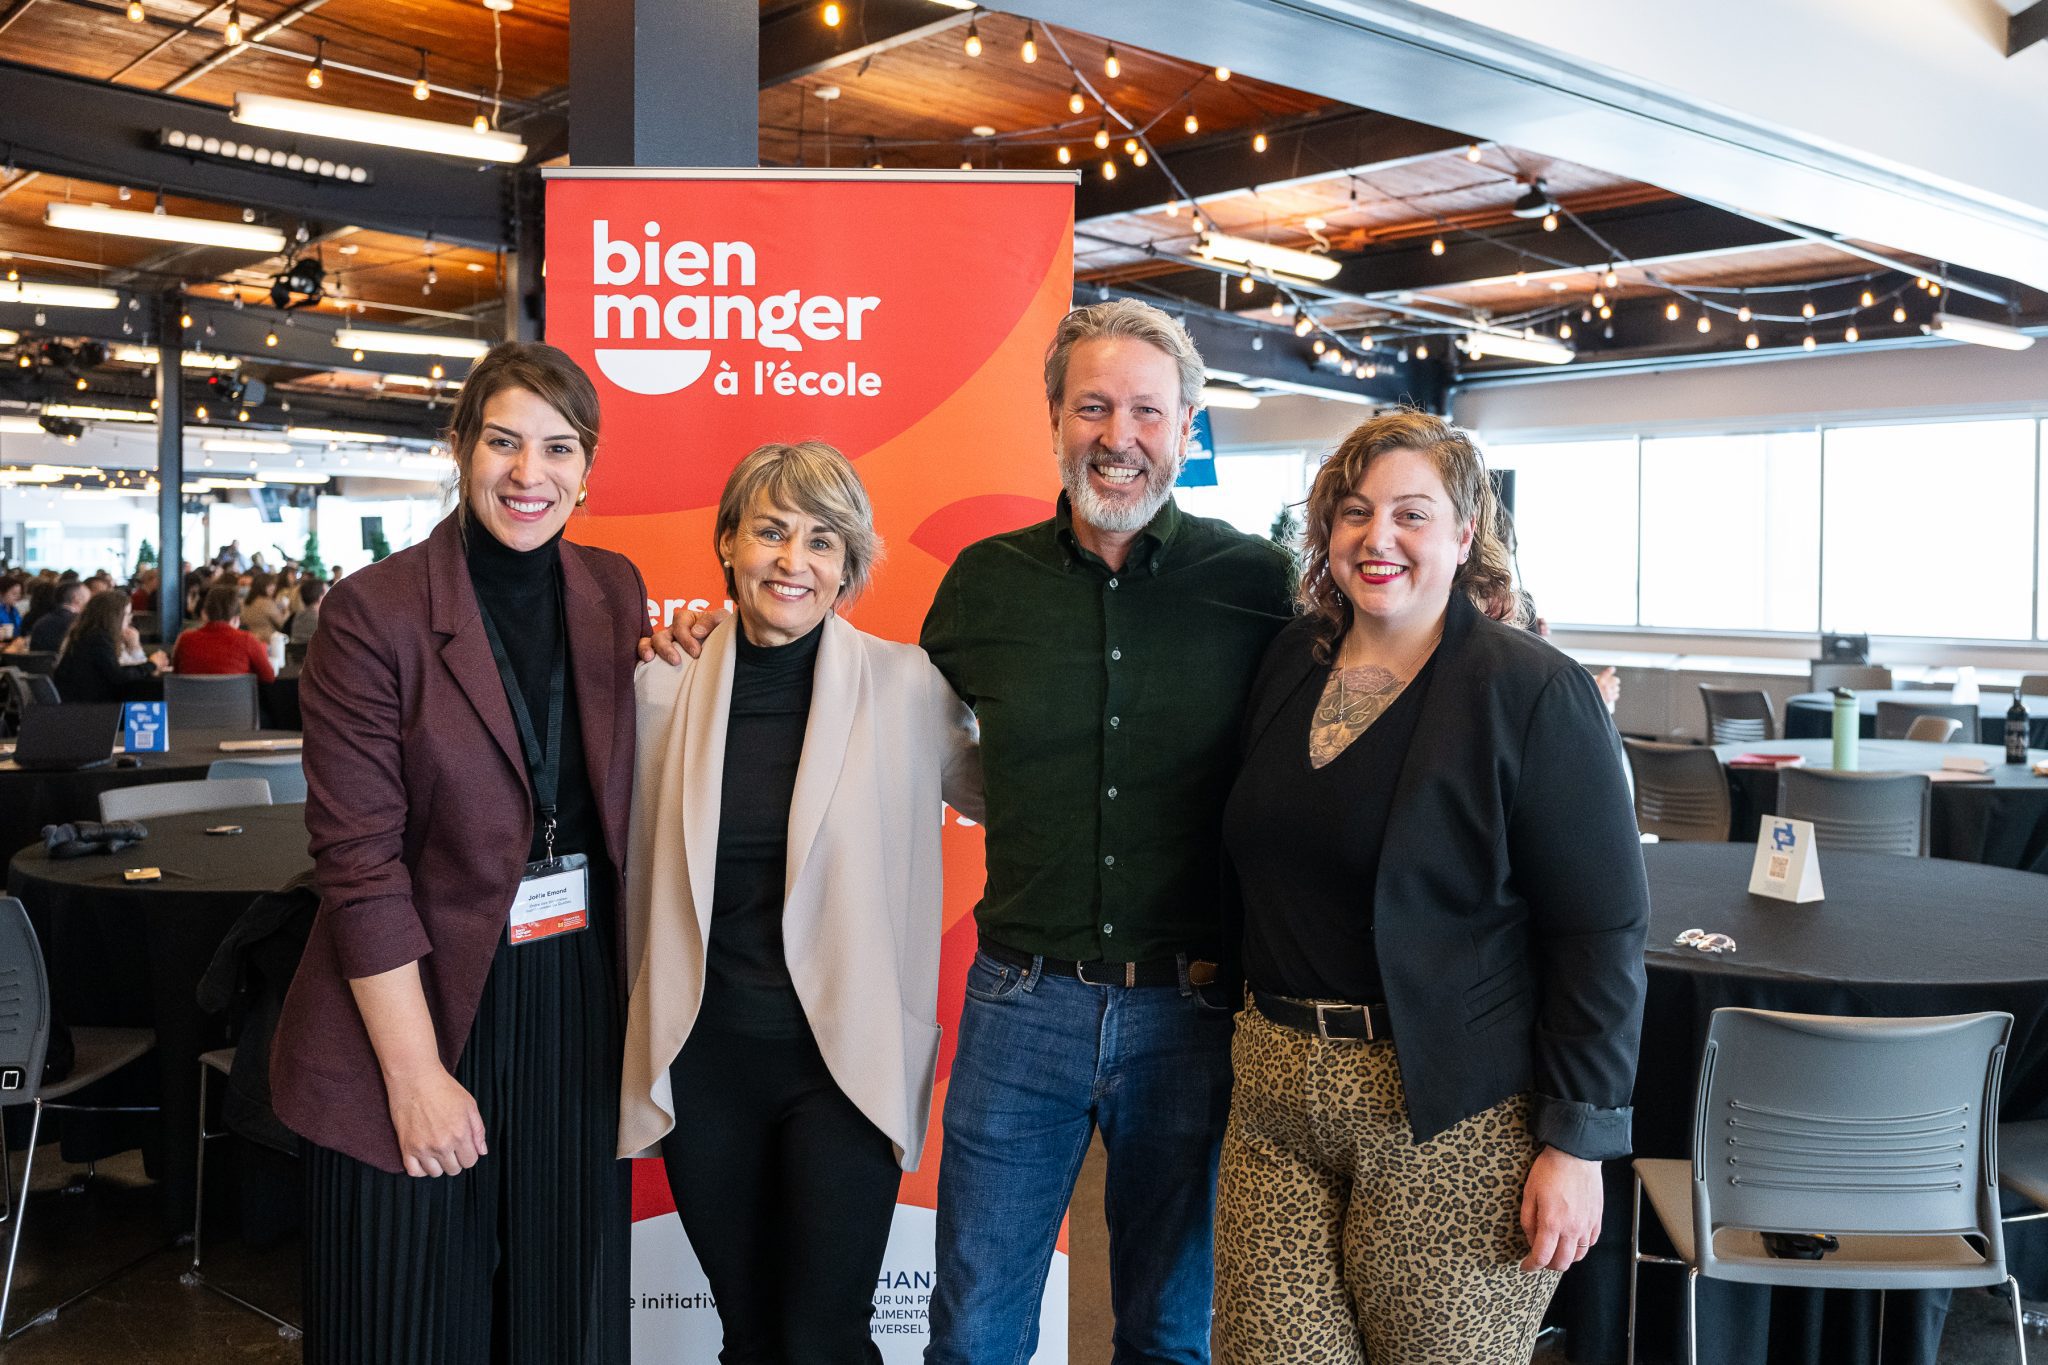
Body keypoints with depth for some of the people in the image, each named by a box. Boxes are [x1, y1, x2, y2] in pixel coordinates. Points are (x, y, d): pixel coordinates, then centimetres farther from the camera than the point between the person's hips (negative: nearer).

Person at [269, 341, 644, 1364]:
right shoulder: (374, 613, -10)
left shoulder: (615, 596, 5)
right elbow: (360, 859, -13)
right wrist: (416, 1071, -15)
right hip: (419, 1009, -4)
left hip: (577, 1004, 4)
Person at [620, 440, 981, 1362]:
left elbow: (996, 796, 8)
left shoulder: (904, 685, -6)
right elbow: (639, 868, 11)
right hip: (704, 1061, 2)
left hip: (843, 1060, -2)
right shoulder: (666, 685, -1)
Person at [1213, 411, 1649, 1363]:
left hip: (1453, 1115, -5)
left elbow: (1602, 931, -11)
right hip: (1277, 1094, 5)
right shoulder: (1291, 662, 7)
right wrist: (1262, 1013, 14)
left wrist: (1577, 1142, -13)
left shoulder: (1532, 691, -10)